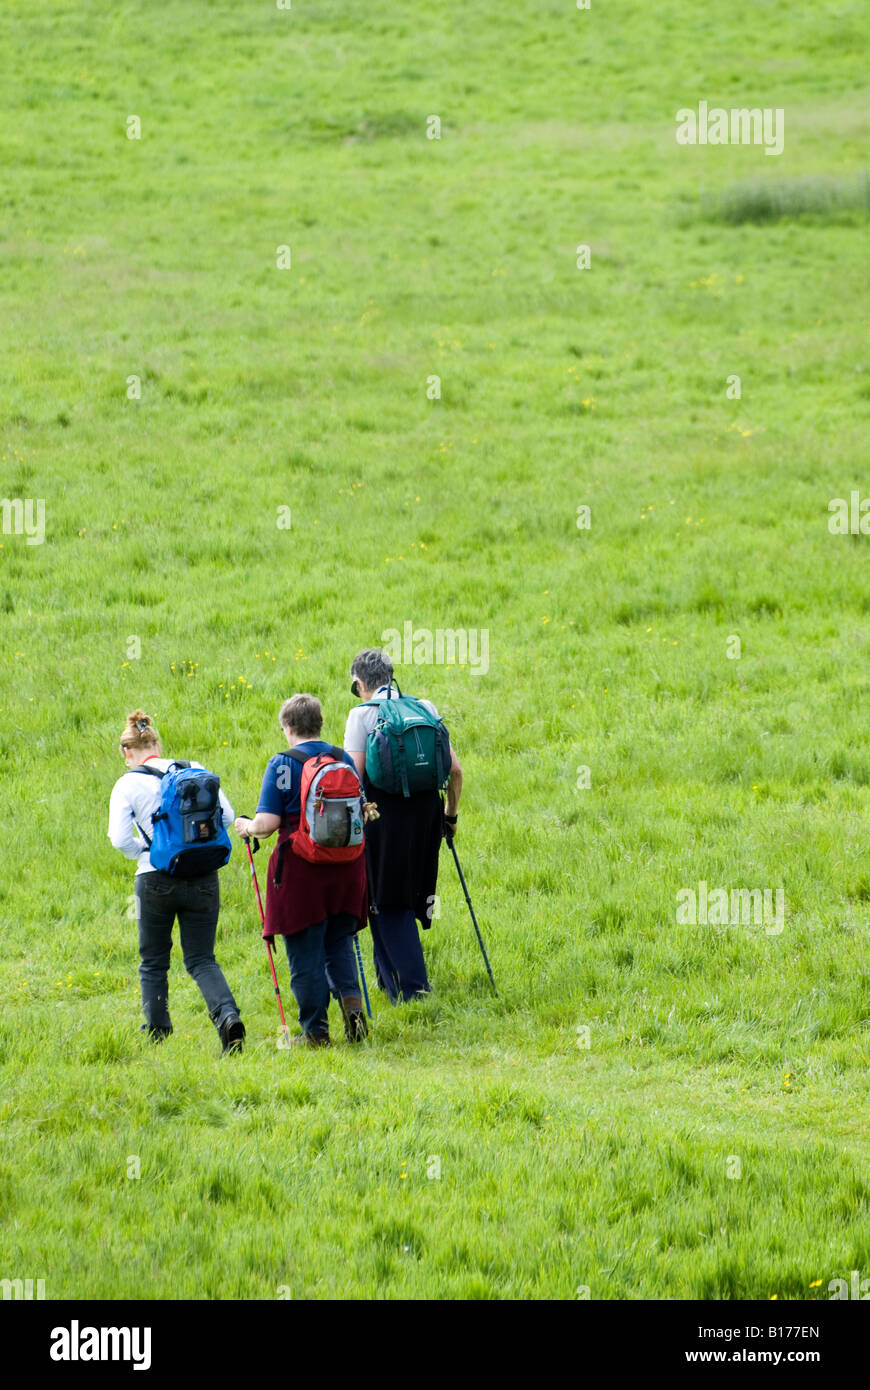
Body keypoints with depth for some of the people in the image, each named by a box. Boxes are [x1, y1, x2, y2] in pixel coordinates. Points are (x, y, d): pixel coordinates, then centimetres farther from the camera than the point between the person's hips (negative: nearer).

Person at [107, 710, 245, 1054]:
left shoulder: (128, 784, -3)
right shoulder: (194, 770, 4)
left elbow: (120, 838, -11)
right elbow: (226, 816, 1)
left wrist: (143, 851, 9)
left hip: (156, 880, -2)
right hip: (203, 878, 2)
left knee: (153, 961, 17)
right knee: (201, 959, 6)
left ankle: (157, 1032, 20)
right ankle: (227, 1014, -19)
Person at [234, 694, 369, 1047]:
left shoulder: (283, 764, -10)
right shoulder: (344, 760, 5)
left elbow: (267, 824, -14)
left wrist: (247, 827, 7)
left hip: (301, 870, -5)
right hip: (346, 867, 5)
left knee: (305, 953, 4)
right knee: (339, 941, 19)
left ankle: (315, 1031, 7)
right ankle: (351, 998, -5)